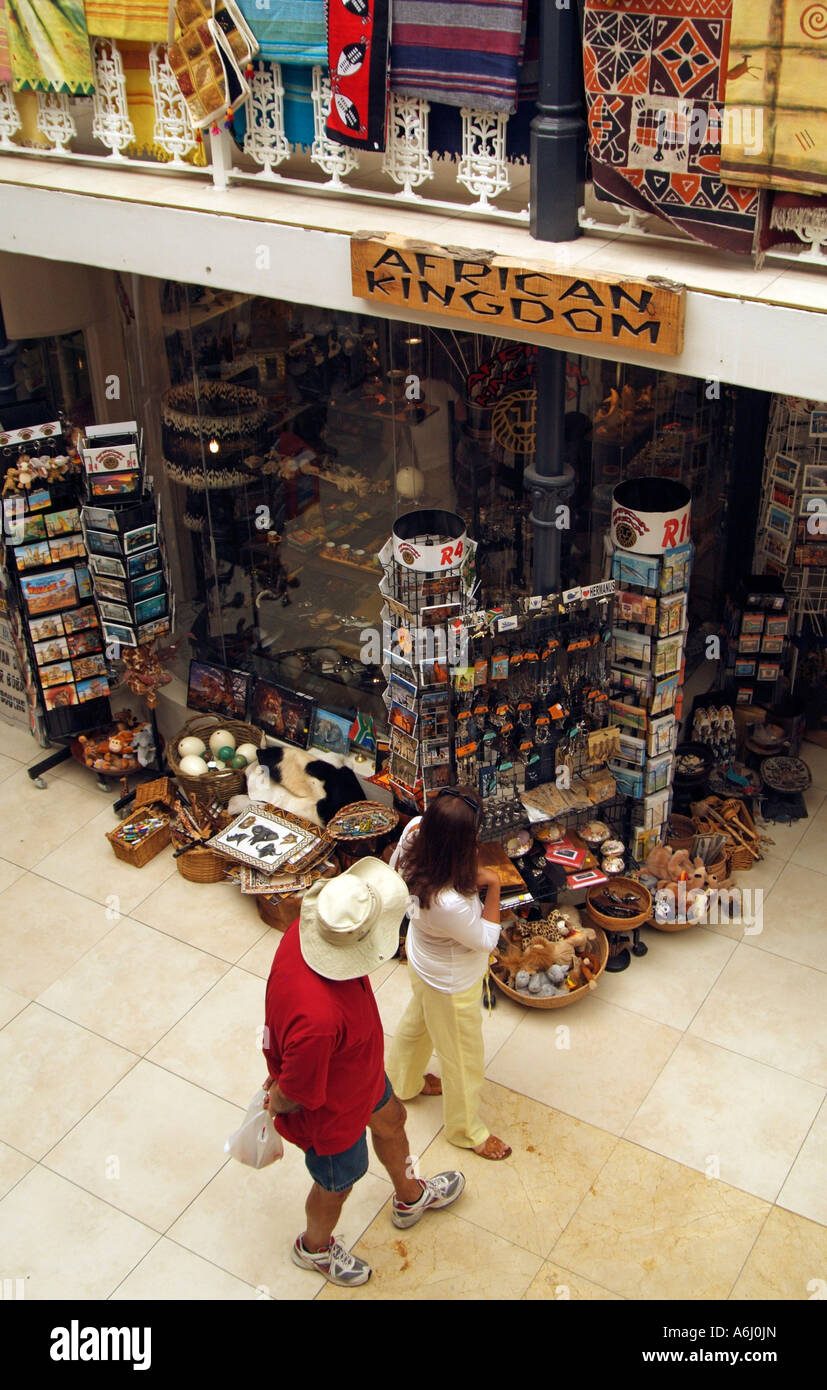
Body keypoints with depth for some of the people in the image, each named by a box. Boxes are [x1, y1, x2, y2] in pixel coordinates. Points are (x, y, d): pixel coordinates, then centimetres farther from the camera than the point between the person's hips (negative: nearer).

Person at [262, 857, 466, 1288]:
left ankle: (409, 1196, 66)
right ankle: (314, 1246, 60)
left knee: (390, 1118, 33)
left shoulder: (305, 930, -27)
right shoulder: (318, 1017, -51)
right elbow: (294, 1094, -32)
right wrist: (276, 1103, -9)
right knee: (338, 1183, 25)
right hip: (332, 1111, -7)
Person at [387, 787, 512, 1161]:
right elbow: (486, 940, -26)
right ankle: (466, 1128, 49)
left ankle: (402, 1081, 65)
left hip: (423, 959, 8)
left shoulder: (415, 833, -28)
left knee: (418, 1020, 36)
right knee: (463, 1059, 21)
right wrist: (492, 885, -26)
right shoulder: (450, 904, -48)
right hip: (452, 982, -8)